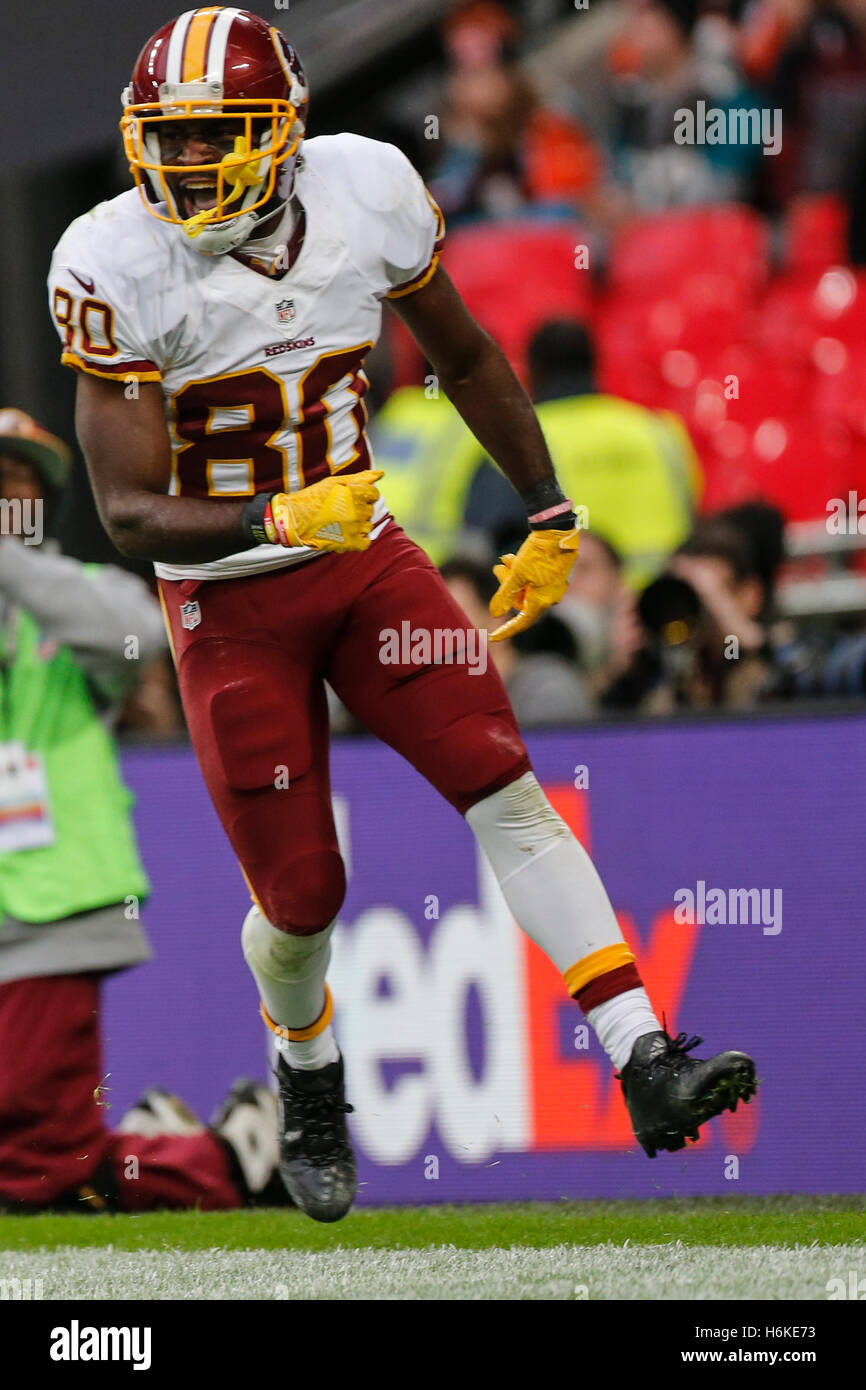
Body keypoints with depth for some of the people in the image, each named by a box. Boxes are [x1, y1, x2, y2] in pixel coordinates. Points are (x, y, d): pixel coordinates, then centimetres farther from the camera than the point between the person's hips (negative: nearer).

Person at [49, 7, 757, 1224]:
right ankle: (310, 1088, 34)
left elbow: (465, 358, 9)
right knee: (303, 900, 1)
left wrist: (548, 516, 12)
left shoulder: (365, 193, -10)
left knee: (507, 791, -14)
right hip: (230, 605, -2)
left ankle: (647, 1069, -19)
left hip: (365, 559, 2)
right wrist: (278, 522, -35)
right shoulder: (121, 267, -19)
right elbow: (129, 515, -19)